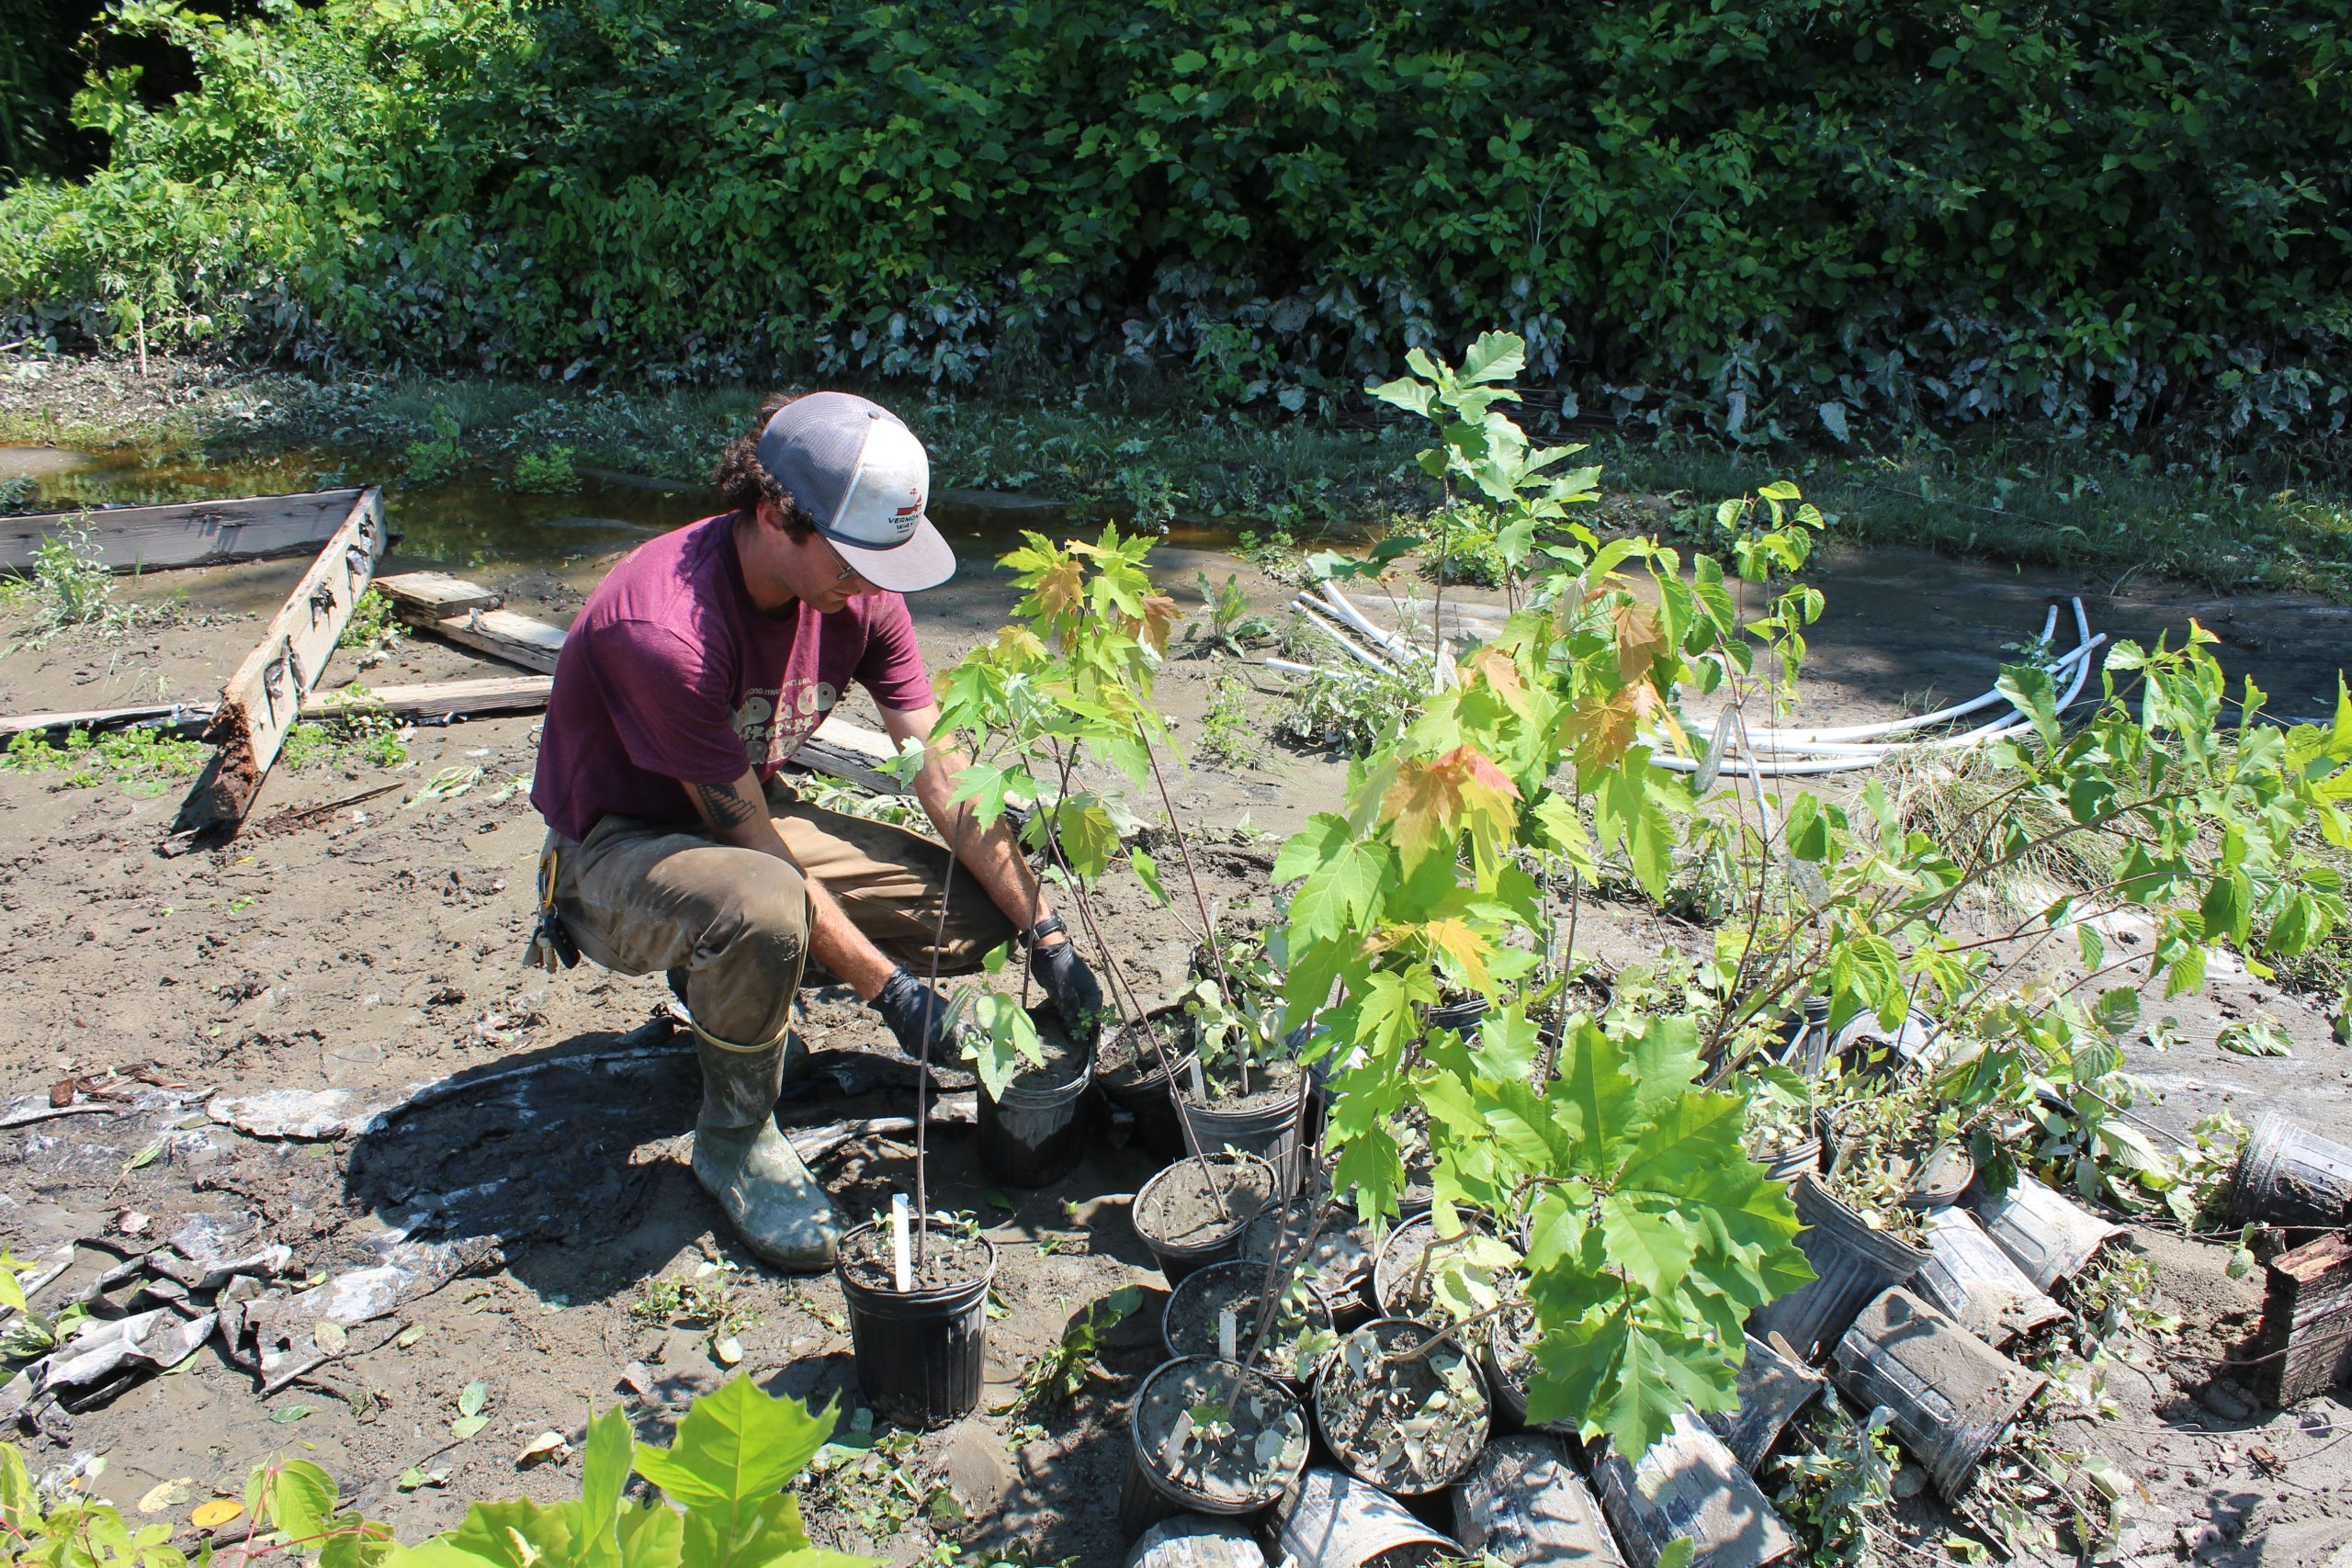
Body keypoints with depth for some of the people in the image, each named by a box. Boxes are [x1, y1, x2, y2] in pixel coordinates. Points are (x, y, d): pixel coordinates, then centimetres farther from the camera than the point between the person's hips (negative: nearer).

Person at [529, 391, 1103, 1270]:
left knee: (978, 909, -9)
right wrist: (887, 988, -23)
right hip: (616, 854, -7)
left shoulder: (857, 591, -12)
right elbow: (753, 846, -27)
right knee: (763, 908, -41)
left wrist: (1045, 935, -12)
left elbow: (946, 776, -8)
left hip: (749, 820, 7)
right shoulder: (663, 629, -33)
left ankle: (728, 977, 12)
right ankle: (735, 1140, -12)